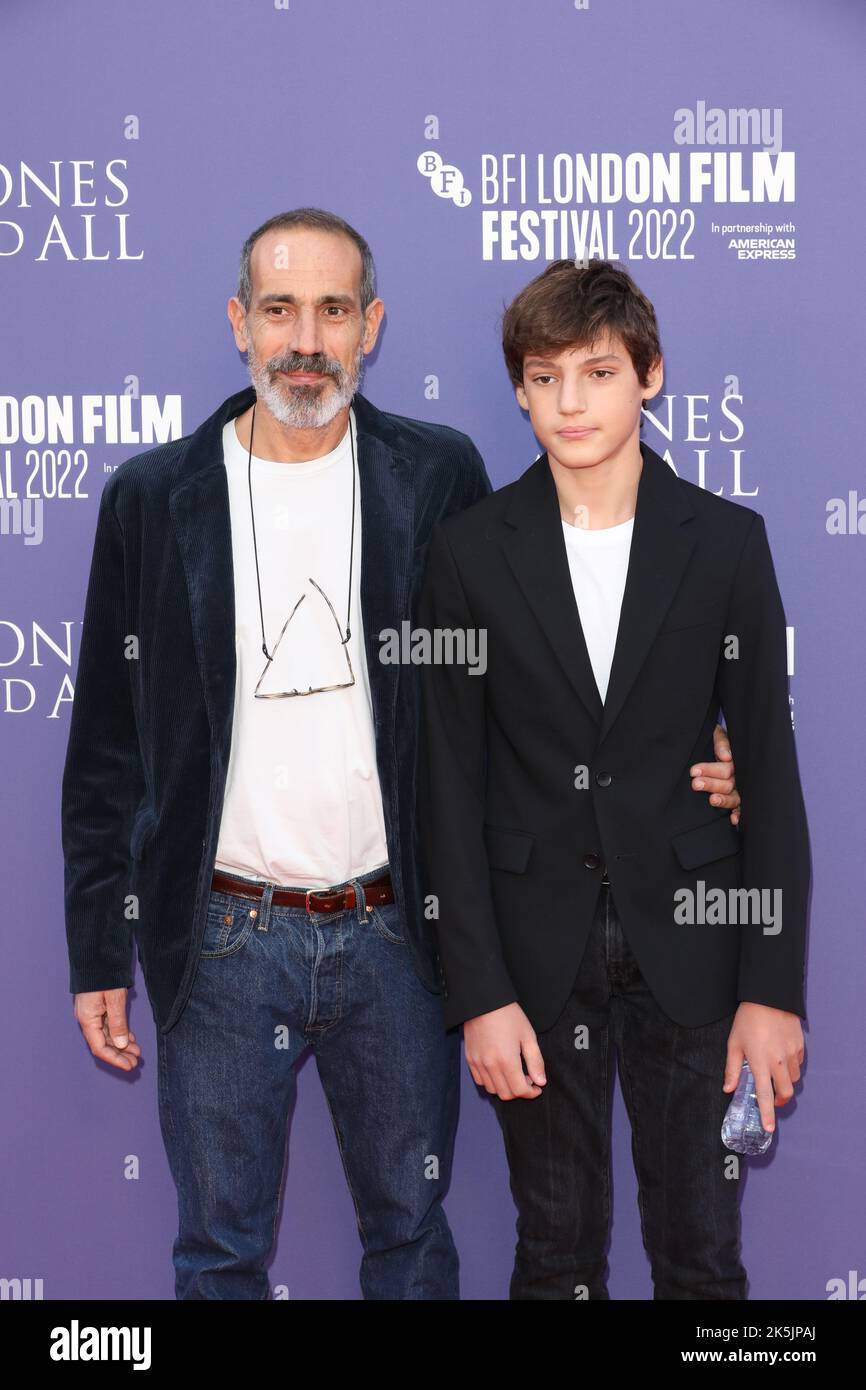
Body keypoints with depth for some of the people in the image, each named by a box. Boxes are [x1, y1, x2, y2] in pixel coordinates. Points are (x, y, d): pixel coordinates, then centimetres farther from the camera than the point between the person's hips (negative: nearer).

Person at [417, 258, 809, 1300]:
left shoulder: (727, 542, -1)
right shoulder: (470, 549, -2)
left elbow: (769, 770, 0)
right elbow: (451, 784, -2)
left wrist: (774, 984, -4)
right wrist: (480, 992, -8)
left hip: (688, 938, 0)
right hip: (536, 947, 0)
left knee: (701, 1248, 9)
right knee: (555, 1249, 12)